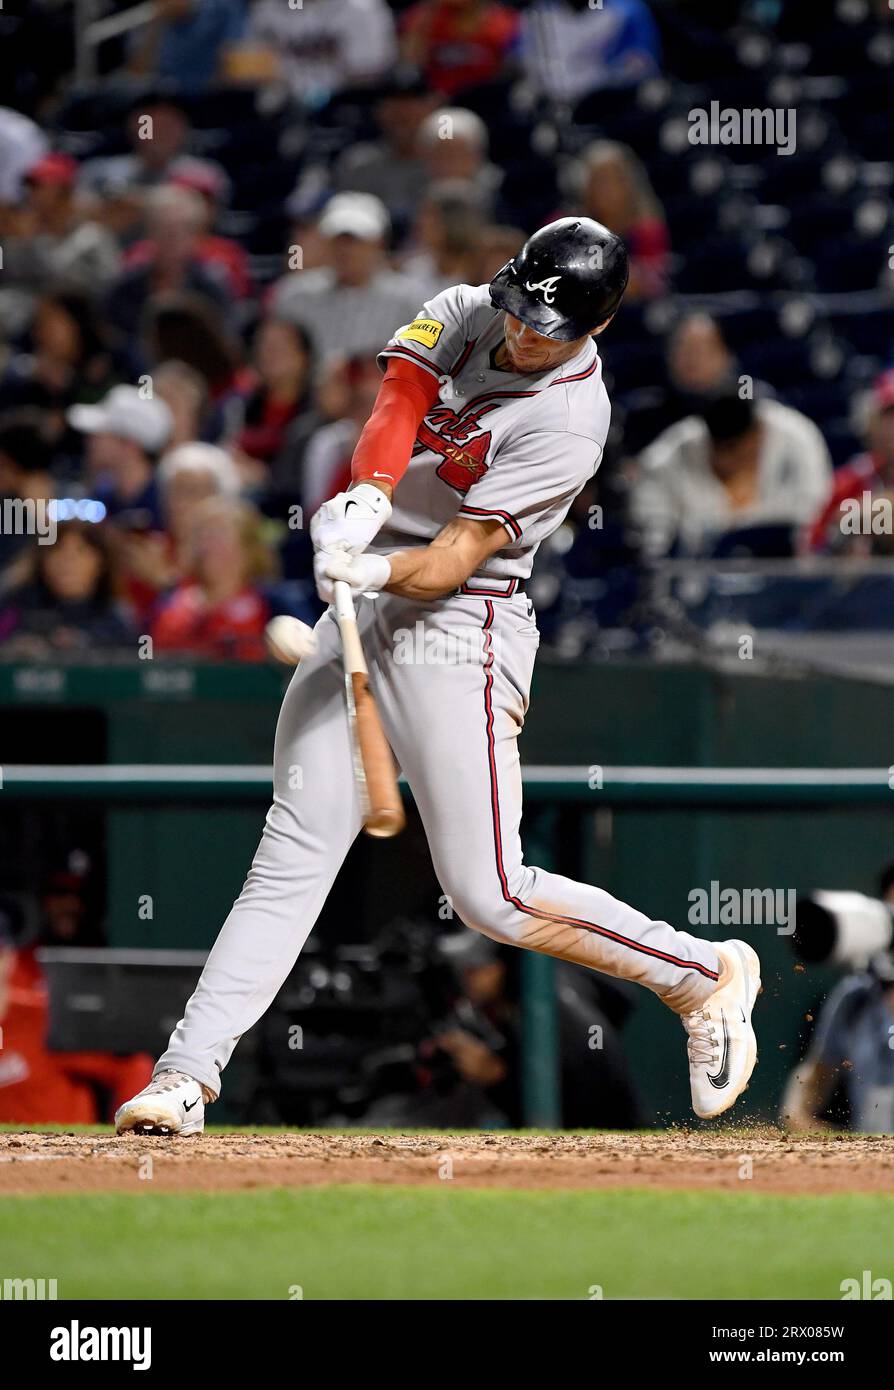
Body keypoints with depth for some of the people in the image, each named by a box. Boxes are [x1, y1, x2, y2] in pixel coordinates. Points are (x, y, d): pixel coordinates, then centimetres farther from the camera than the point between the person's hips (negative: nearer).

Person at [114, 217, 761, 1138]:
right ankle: (186, 1077, -1)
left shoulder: (570, 417, -16)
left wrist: (376, 572, -39)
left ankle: (703, 975, 7)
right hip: (360, 611, 6)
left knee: (490, 896, -9)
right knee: (292, 855, 2)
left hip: (458, 627, -6)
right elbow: (397, 401, -13)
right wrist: (365, 497, -32)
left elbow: (458, 557, -20)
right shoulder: (462, 314, 4)